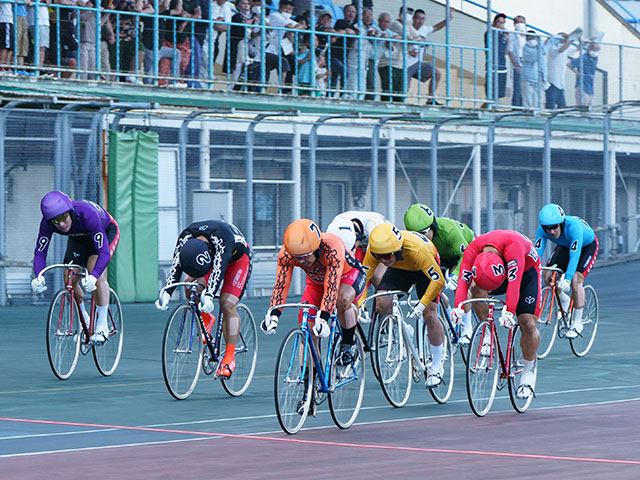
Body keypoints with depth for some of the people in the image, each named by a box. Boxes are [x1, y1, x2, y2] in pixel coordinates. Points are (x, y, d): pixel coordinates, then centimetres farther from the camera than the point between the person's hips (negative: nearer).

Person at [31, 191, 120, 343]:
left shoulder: (88, 214, -43)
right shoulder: (47, 222, -31)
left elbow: (104, 252, -45)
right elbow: (40, 252, -26)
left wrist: (93, 277, -61)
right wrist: (39, 276, -46)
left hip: (106, 231, -5)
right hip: (79, 238, 5)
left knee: (95, 271, -28)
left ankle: (102, 325, -18)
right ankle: (84, 322, 16)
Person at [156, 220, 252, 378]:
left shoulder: (222, 238, -43)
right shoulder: (185, 237, -29)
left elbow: (218, 269, -52)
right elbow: (176, 266, -32)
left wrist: (209, 295, -65)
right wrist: (166, 293, -45)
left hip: (237, 259, -5)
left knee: (228, 304, -19)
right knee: (190, 283, -23)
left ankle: (230, 357, -13)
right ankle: (206, 319, 3)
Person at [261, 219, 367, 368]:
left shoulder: (332, 248, -41)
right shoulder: (286, 254, -29)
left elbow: (331, 287, -45)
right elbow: (281, 285, -30)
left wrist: (323, 318, -56)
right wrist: (273, 315, -45)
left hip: (348, 276, -4)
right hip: (316, 281, 4)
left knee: (342, 299, -37)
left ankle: (348, 344, -14)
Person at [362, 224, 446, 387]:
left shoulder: (416, 249, -43)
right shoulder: (374, 251, -32)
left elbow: (438, 280, -38)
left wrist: (421, 305, -41)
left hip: (425, 269, -3)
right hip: (400, 269, 4)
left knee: (429, 315, -13)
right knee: (382, 304, -21)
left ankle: (437, 366, 3)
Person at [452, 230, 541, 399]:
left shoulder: (513, 246, -43)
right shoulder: (472, 250, -32)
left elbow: (514, 281, -50)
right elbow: (464, 280, -37)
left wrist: (509, 311, -59)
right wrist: (459, 307, -53)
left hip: (527, 272, -3)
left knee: (529, 325, -13)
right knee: (477, 289, -30)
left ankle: (528, 371, 8)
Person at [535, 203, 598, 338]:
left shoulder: (573, 226, -42)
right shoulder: (542, 230, -29)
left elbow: (574, 256, -46)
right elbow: (537, 253, -31)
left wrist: (567, 279, -56)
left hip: (587, 246, -5)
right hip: (565, 246, 5)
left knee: (575, 280, -23)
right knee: (548, 276, -13)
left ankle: (577, 323, -10)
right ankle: (564, 302, 16)